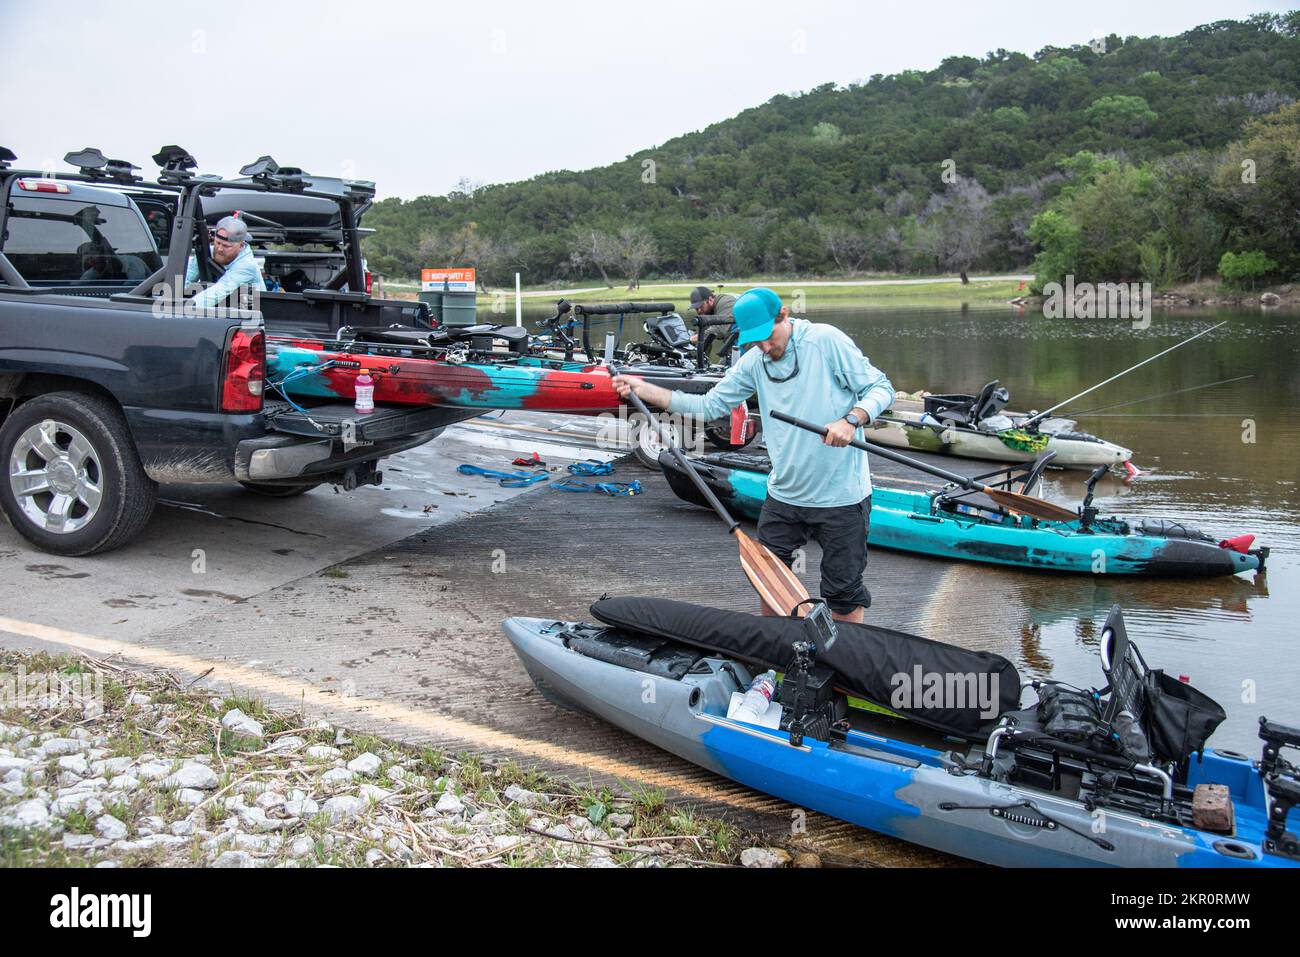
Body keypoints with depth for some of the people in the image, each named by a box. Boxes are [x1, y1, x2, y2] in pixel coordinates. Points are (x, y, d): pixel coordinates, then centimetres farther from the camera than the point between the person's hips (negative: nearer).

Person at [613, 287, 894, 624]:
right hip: (784, 494, 6)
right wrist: (644, 390, -3)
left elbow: (881, 388, -9)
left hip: (841, 497, -5)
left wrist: (851, 420, -29)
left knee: (844, 592, 6)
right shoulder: (754, 361, 3)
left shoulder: (826, 340, -13)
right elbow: (711, 405, 4)